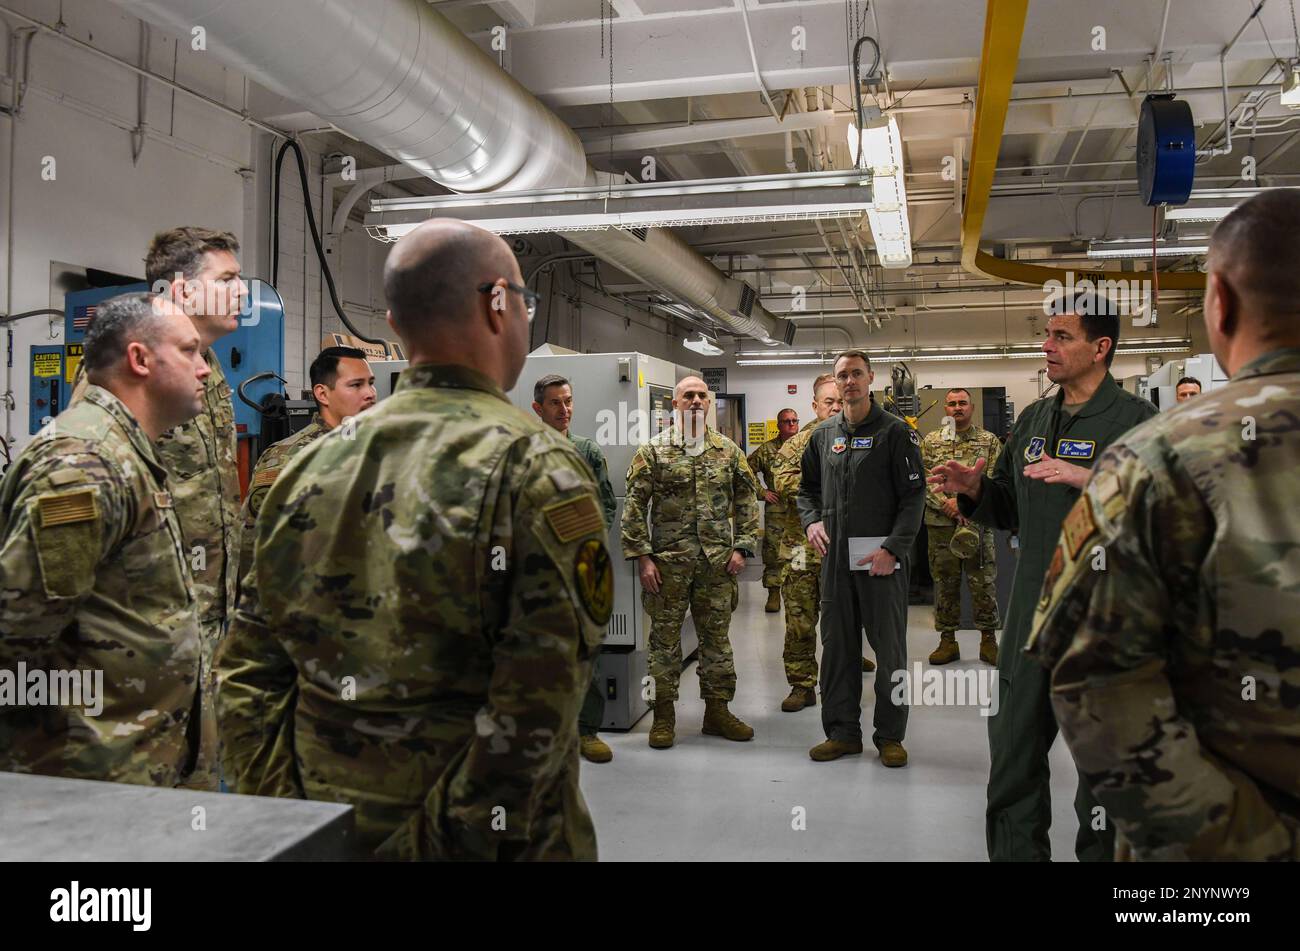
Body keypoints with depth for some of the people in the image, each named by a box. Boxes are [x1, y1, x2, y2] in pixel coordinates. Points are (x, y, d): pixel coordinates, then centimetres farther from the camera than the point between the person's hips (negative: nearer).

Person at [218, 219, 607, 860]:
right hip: (471, 838, -5)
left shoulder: (310, 467, 1)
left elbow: (246, 674, 4)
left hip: (327, 833, 5)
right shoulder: (535, 466, -16)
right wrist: (456, 840, -13)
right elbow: (535, 710, -23)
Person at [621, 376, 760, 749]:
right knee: (665, 637, 5)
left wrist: (741, 547, 1)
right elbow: (634, 505, -4)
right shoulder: (653, 451, -2)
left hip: (717, 562, 3)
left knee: (717, 636, 10)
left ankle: (717, 710, 23)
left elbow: (747, 500, 10)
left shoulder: (728, 450, 7)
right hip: (668, 562, -2)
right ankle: (664, 714, 18)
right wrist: (641, 557, -9)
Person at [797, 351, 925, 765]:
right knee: (837, 646, 11)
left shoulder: (895, 432, -4)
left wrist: (893, 548, -18)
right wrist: (811, 521, 2)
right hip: (836, 558, 5)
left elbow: (913, 495, -9)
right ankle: (842, 731, 23)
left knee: (890, 648, 4)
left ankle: (890, 735, 18)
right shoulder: (823, 435, 12)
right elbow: (807, 488, 22)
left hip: (882, 559, -5)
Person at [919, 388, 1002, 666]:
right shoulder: (930, 441, 9)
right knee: (945, 582, 7)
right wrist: (945, 504, -13)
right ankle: (947, 641, 16)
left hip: (977, 521, -1)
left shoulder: (989, 441, 6)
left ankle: (988, 640, 13)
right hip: (939, 522, 1)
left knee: (984, 581, 1)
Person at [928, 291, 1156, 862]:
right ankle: (1015, 853, 30)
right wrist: (975, 490, -1)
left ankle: (1101, 851, 30)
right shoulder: (1033, 419, 12)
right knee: (1013, 754, 14)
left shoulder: (1137, 420, -8)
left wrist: (1091, 480, -30)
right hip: (1032, 616, 6)